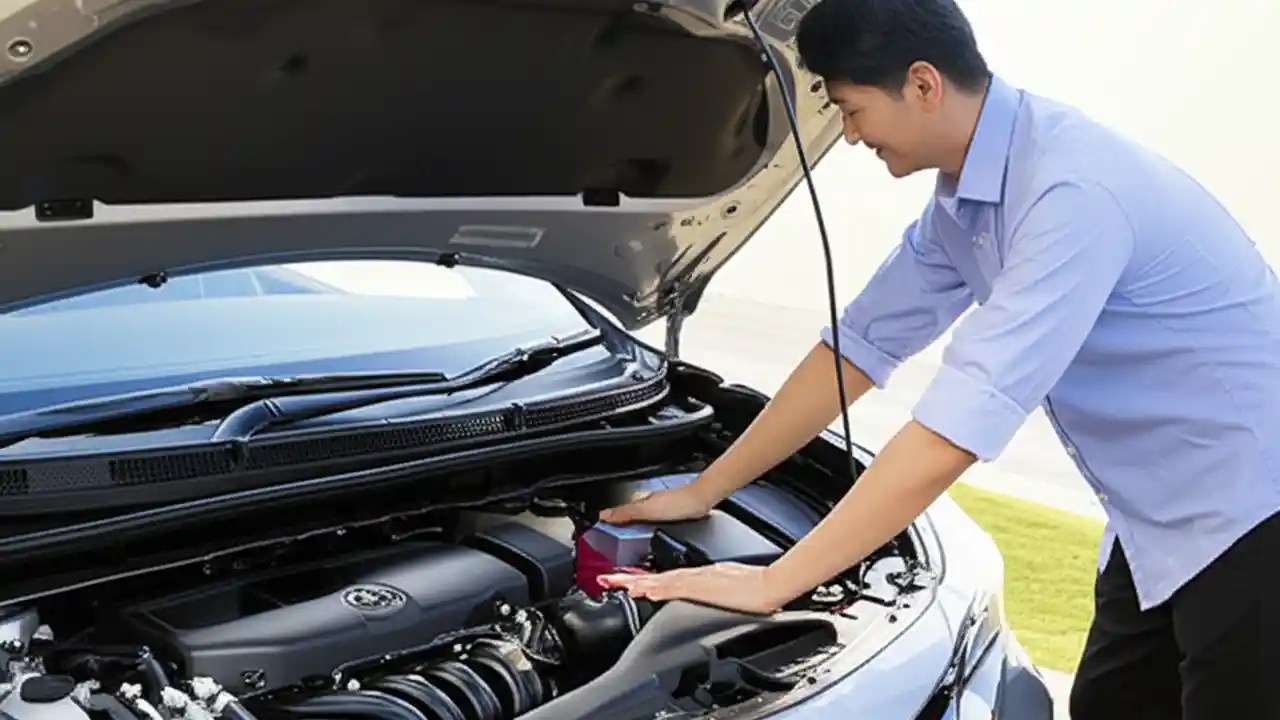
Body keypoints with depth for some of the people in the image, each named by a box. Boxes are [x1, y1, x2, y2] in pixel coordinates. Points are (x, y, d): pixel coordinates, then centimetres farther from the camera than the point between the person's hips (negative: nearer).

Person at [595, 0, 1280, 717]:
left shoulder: (1072, 189, -29)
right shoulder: (963, 198, 2)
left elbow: (949, 436, -33)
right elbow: (860, 347, 8)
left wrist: (773, 583, -27)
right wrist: (705, 490, 8)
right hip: (1158, 521, 8)